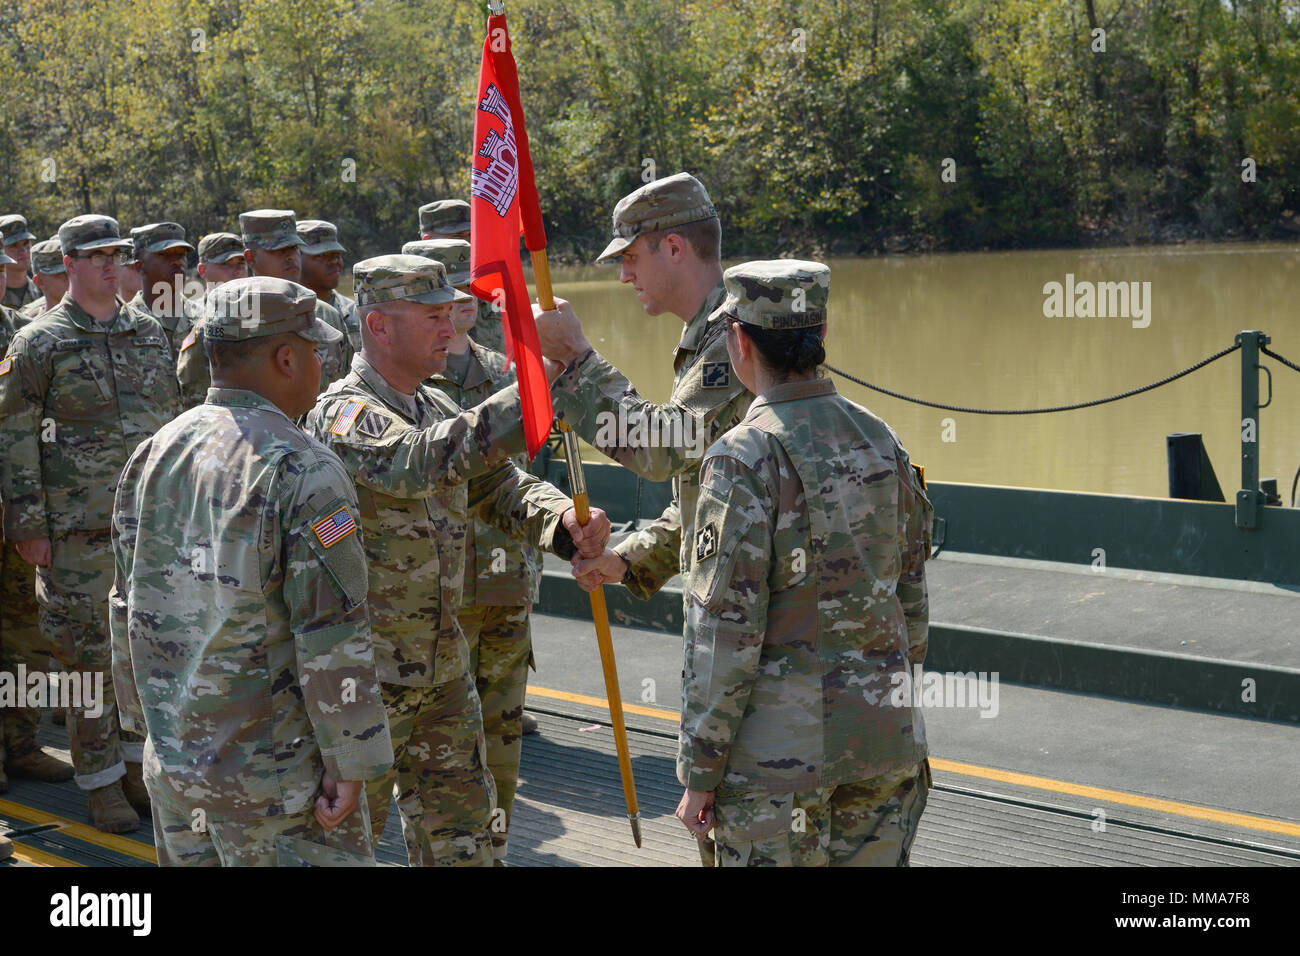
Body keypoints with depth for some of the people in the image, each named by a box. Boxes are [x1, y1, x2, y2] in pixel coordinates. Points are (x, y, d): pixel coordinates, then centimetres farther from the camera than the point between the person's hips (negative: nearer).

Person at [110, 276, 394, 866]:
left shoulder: (153, 455, 6)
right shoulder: (303, 472, -17)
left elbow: (130, 609, 13)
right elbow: (332, 637, -19)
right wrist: (349, 763, -12)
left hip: (172, 762, 7)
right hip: (272, 781, -7)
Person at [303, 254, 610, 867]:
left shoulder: (436, 409, 9)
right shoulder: (342, 415, -20)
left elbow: (499, 486, 6)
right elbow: (424, 463, -39)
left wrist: (563, 518, -18)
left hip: (442, 666, 8)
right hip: (365, 675, -8)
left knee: (459, 829, 17)